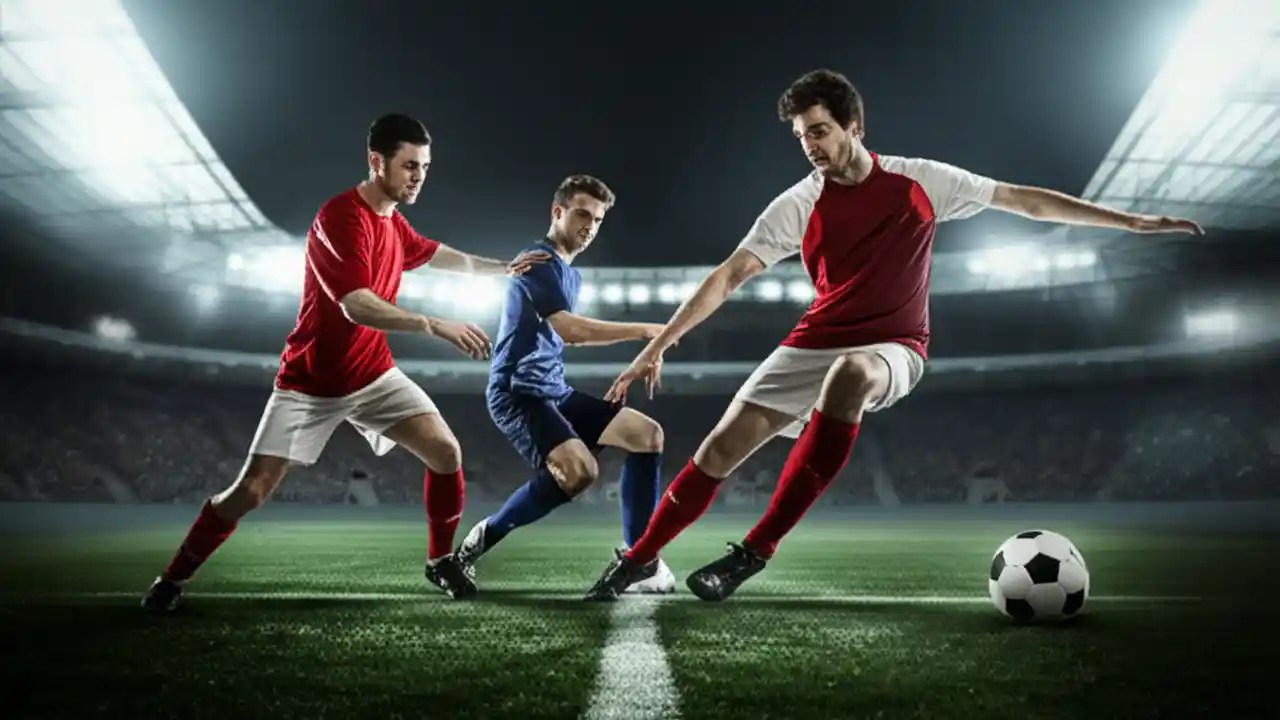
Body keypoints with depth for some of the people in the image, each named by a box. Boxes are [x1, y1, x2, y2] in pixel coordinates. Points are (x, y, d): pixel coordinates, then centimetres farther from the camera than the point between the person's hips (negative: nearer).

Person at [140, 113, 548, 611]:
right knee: (251, 491, -7)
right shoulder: (340, 218, -22)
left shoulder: (394, 221, 5)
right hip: (311, 383, -6)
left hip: (374, 375, 7)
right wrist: (436, 326, -41)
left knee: (446, 452, -7)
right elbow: (357, 306, -34)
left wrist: (502, 268, 28)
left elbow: (435, 254, 28)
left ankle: (440, 561, 13)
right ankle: (172, 580, 15)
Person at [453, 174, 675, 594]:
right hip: (517, 392, -9)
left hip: (554, 392, 10)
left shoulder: (572, 275, 20)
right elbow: (569, 330, -22)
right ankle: (484, 537, -9)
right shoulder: (538, 260, -10)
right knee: (580, 470, -30)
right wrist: (644, 330, -20)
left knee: (647, 433, -1)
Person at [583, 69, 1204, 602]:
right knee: (722, 446, -10)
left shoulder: (921, 181, -2)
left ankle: (755, 551, -32)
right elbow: (729, 276, -6)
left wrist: (1131, 221, 5)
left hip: (892, 349, -2)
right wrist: (658, 345, -14)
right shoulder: (797, 205, -3)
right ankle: (635, 561, 12)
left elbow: (1024, 200, 5)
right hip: (816, 342, 2)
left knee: (848, 373, -39)